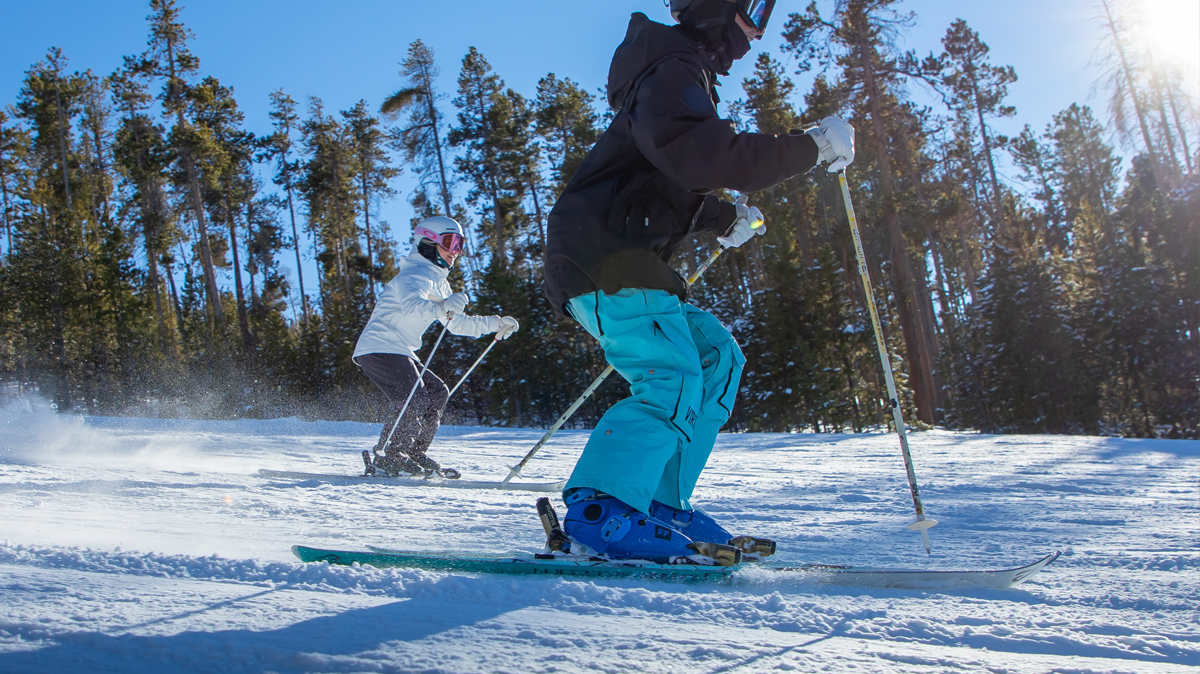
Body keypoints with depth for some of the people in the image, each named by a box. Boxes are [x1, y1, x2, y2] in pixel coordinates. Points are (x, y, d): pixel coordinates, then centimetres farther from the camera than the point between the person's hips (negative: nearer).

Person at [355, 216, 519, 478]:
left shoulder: (438, 283, 18)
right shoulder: (414, 276, -14)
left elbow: (456, 323, 24)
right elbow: (411, 306, -37)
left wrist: (495, 324, 16)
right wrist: (441, 307, -56)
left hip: (399, 352, 10)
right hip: (379, 348, -10)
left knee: (437, 392, 8)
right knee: (415, 400, -21)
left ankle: (414, 455, 14)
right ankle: (384, 459, -10)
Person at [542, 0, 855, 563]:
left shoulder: (685, 75, 27)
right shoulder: (673, 70, -9)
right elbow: (707, 157, -28)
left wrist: (726, 220, 26)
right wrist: (813, 147, -20)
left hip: (621, 258, 11)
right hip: (600, 256, -11)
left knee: (717, 357, 7)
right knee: (673, 379, -21)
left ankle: (662, 505, 5)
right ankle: (600, 512, -21)